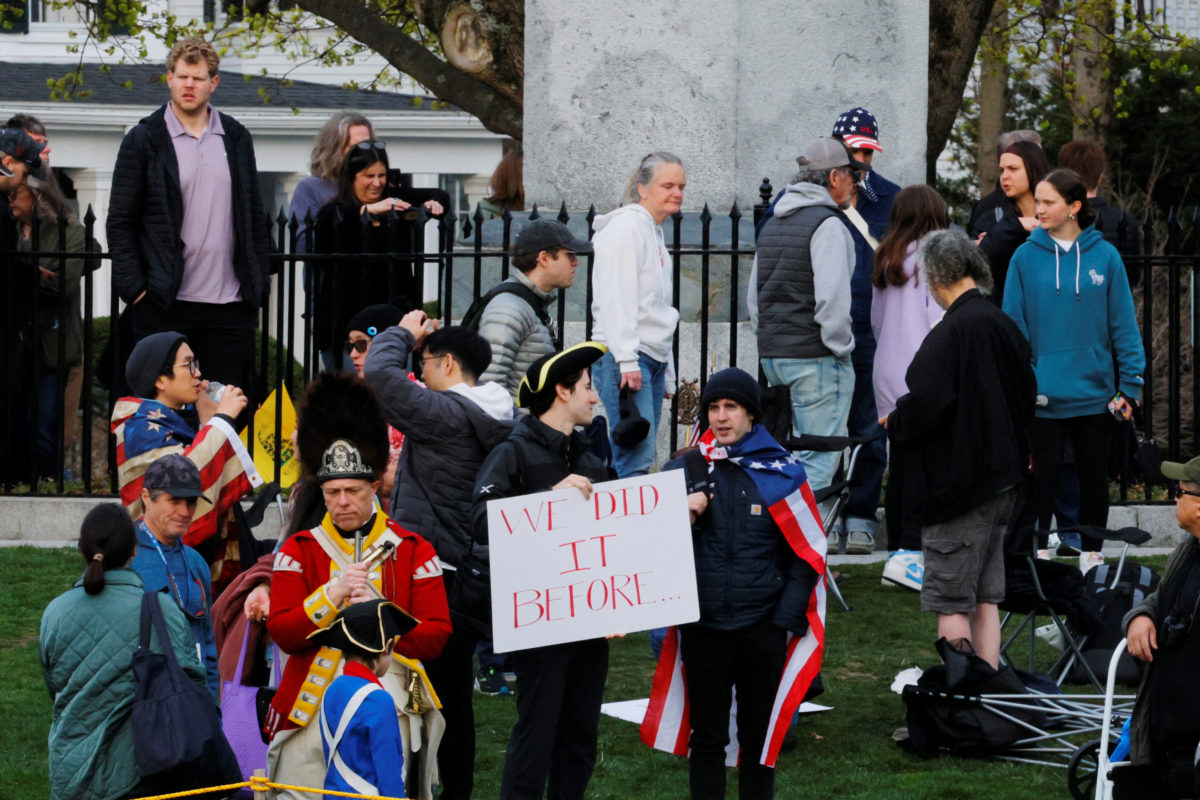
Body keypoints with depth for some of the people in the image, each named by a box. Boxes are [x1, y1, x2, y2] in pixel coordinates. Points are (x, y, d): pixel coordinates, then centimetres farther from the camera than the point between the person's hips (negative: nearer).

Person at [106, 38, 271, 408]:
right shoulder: (144, 140, 2)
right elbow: (120, 221, 0)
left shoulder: (236, 139, 12)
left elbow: (255, 217, 16)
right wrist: (135, 288, -8)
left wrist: (257, 287, 8)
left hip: (230, 306, 3)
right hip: (165, 307, -3)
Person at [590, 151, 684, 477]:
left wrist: (667, 376, 24)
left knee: (639, 459, 4)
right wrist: (627, 360, -22)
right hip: (625, 357, -10)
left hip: (653, 360, 10)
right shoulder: (627, 226, -6)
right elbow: (617, 298, -15)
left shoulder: (655, 232, 23)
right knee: (637, 455, -18)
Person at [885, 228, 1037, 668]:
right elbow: (1027, 398, 14)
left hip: (958, 480, -8)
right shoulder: (1004, 326, 4)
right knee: (985, 602, 13)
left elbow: (924, 406, -25)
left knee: (950, 606, -2)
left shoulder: (949, 334, -19)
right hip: (1002, 477, 8)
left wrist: (893, 423, -5)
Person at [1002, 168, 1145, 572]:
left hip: (1095, 393, 1)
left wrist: (1130, 384, -2)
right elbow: (1014, 325, 0)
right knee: (1042, 477, 3)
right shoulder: (1026, 257, -2)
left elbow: (1123, 324, 1)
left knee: (1094, 477, 11)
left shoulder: (1104, 257, -2)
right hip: (1043, 396, -1)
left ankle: (1091, 555, 24)